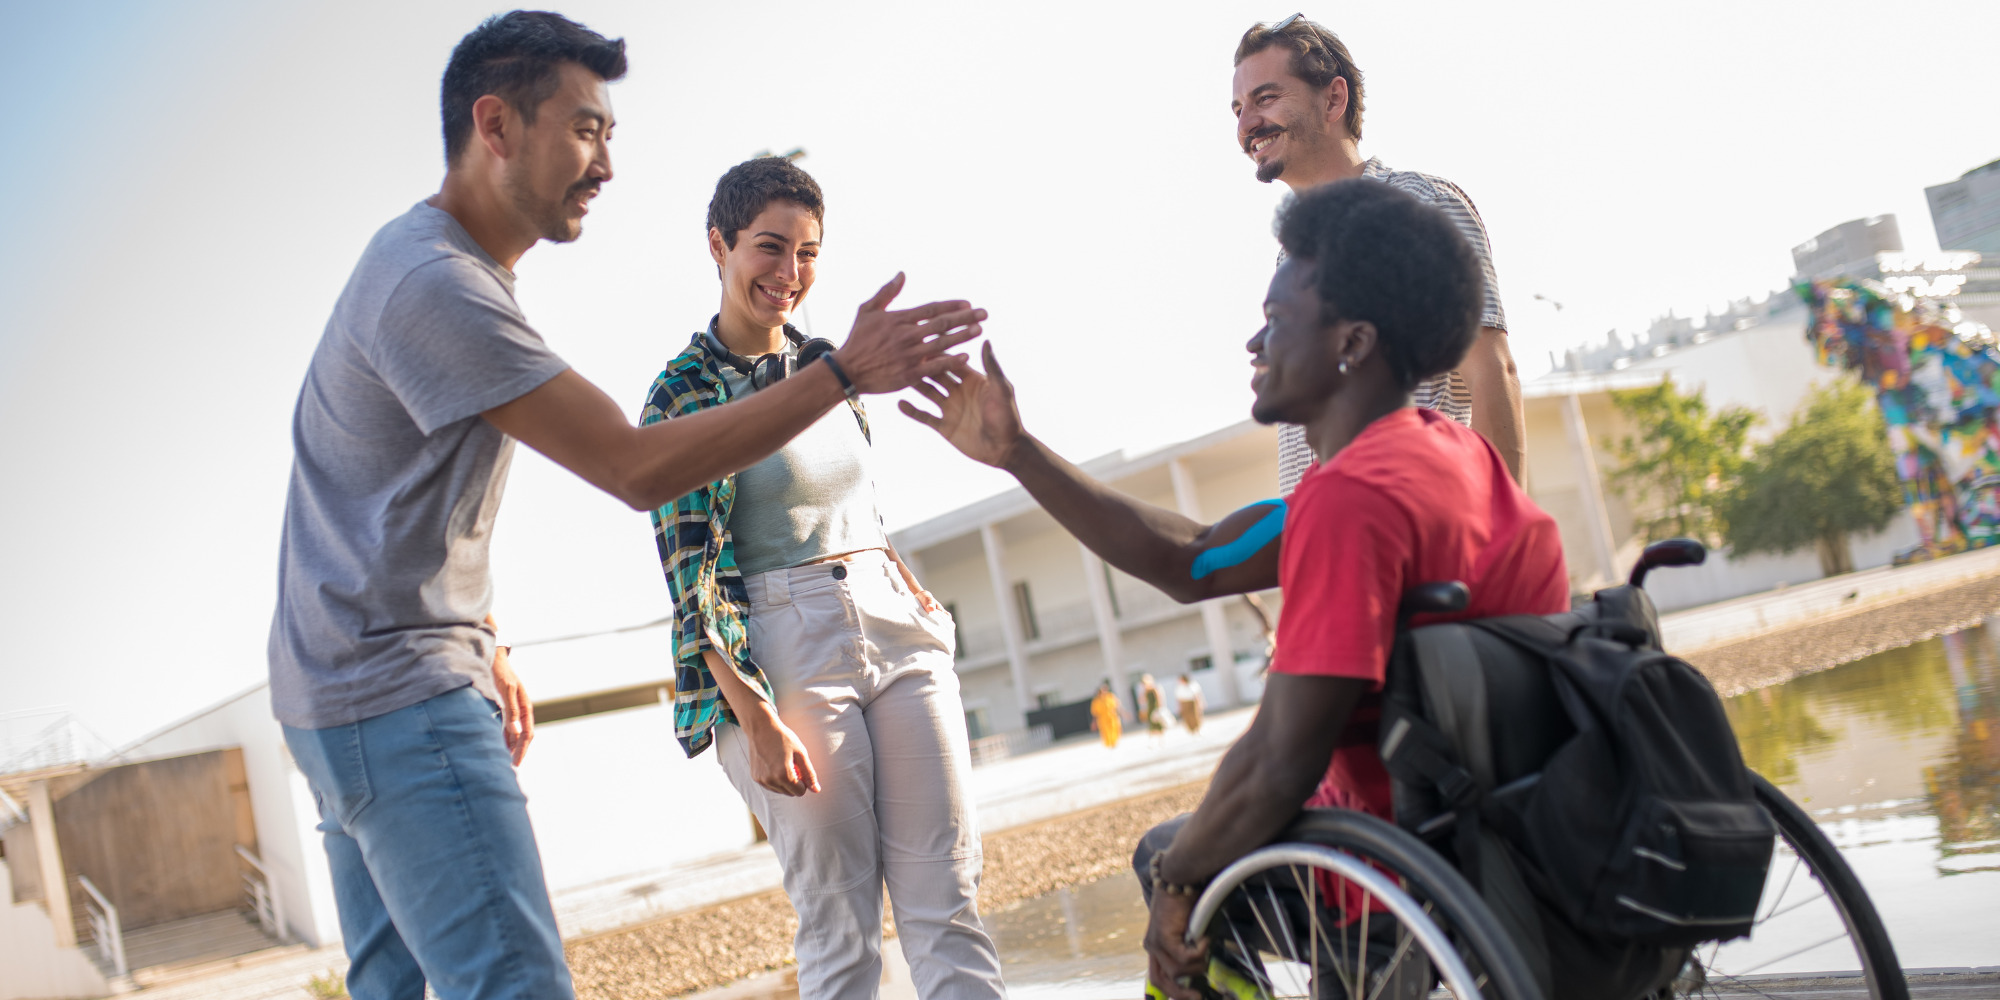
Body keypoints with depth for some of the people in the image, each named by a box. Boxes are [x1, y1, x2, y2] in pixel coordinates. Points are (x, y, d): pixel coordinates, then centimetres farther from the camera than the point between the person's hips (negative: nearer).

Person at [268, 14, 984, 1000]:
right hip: (399, 697, -11)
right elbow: (638, 469, -22)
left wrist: (477, 647, 21)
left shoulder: (432, 266, 15)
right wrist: (843, 372, -21)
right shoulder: (436, 287, -20)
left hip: (352, 698, 11)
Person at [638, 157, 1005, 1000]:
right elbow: (694, 574, -10)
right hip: (785, 652, -5)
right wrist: (757, 717, -16)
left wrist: (908, 587, 11)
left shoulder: (826, 363, 13)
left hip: (895, 627, 6)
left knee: (948, 905, 1)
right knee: (841, 925, -2)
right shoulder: (682, 393, -5)